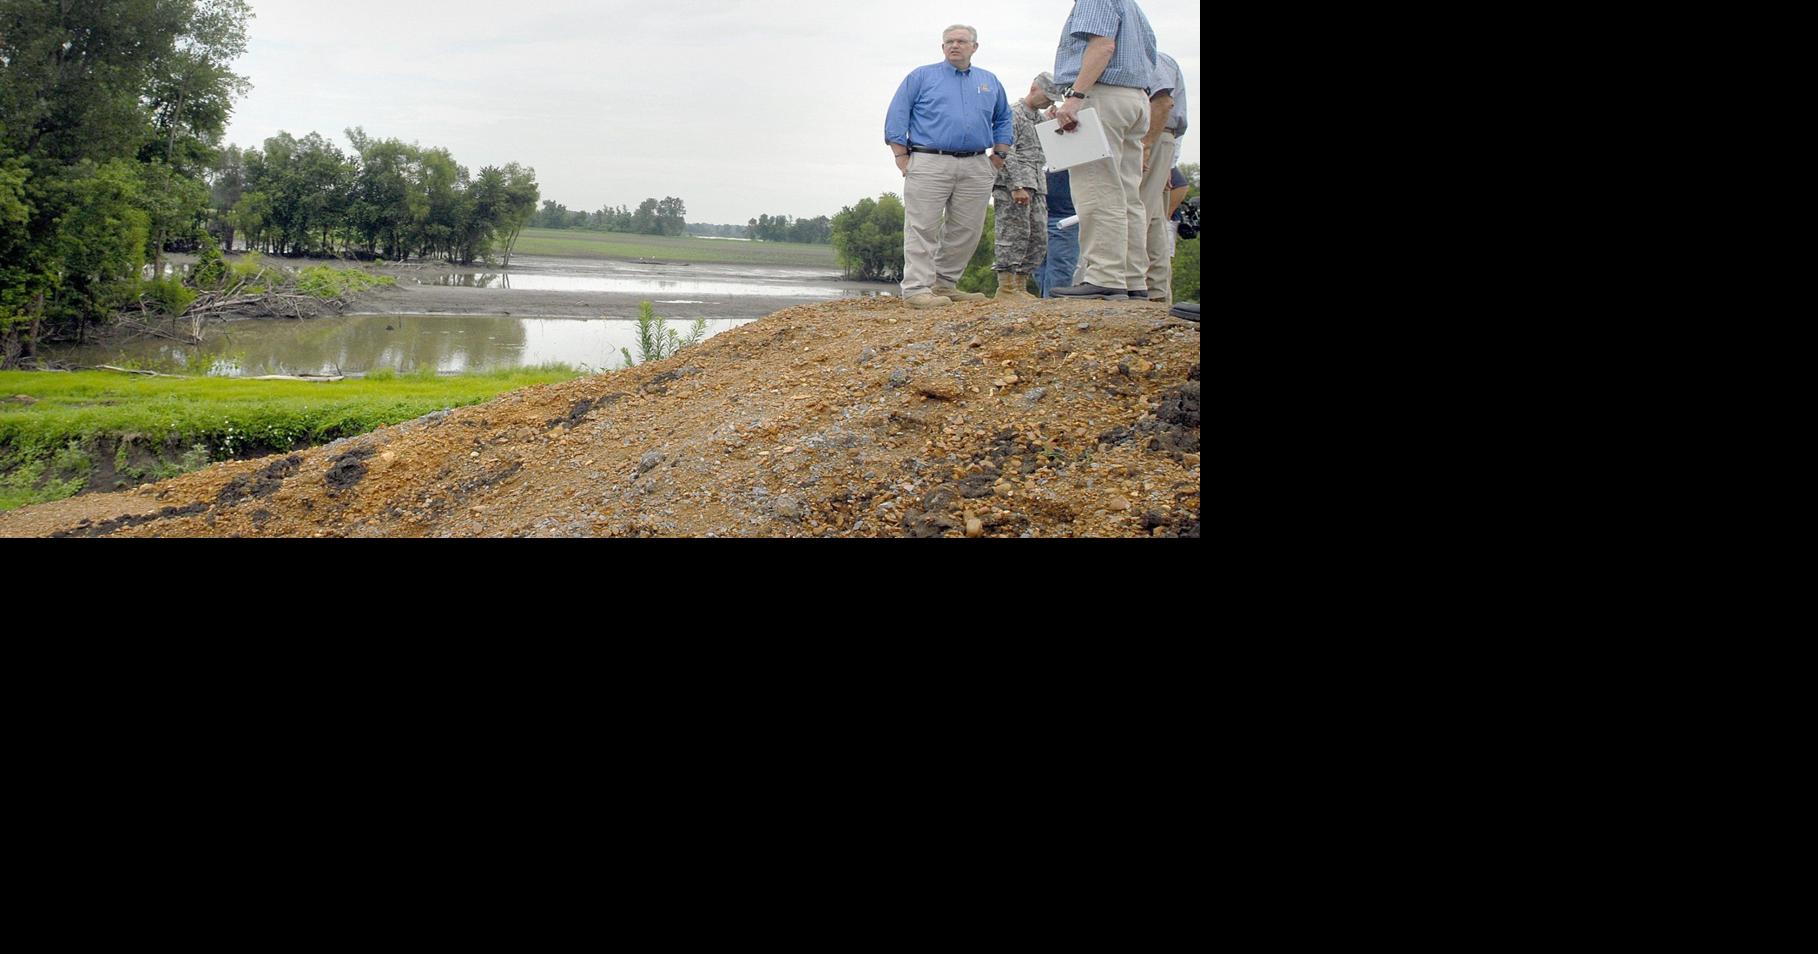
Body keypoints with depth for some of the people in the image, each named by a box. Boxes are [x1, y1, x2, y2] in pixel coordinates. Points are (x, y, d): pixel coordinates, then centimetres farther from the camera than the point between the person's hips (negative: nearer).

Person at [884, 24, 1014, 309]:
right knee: (923, 229, -9)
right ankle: (916, 288, -11)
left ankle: (945, 283, 15)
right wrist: (902, 157, -6)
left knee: (966, 231, 4)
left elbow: (1003, 120, 27)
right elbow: (896, 117, 2)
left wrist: (998, 155, 14)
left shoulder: (990, 82, 19)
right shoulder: (921, 77, 6)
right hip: (929, 165, -4)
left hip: (976, 168, 4)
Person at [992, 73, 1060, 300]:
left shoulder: (1041, 119, 22)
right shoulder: (1013, 114, -4)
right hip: (1012, 185, -9)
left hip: (1035, 187, 9)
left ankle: (1021, 285, 11)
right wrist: (1017, 185, -21)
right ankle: (1006, 288, -9)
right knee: (1015, 235, -10)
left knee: (1039, 240, 6)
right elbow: (1006, 152, -13)